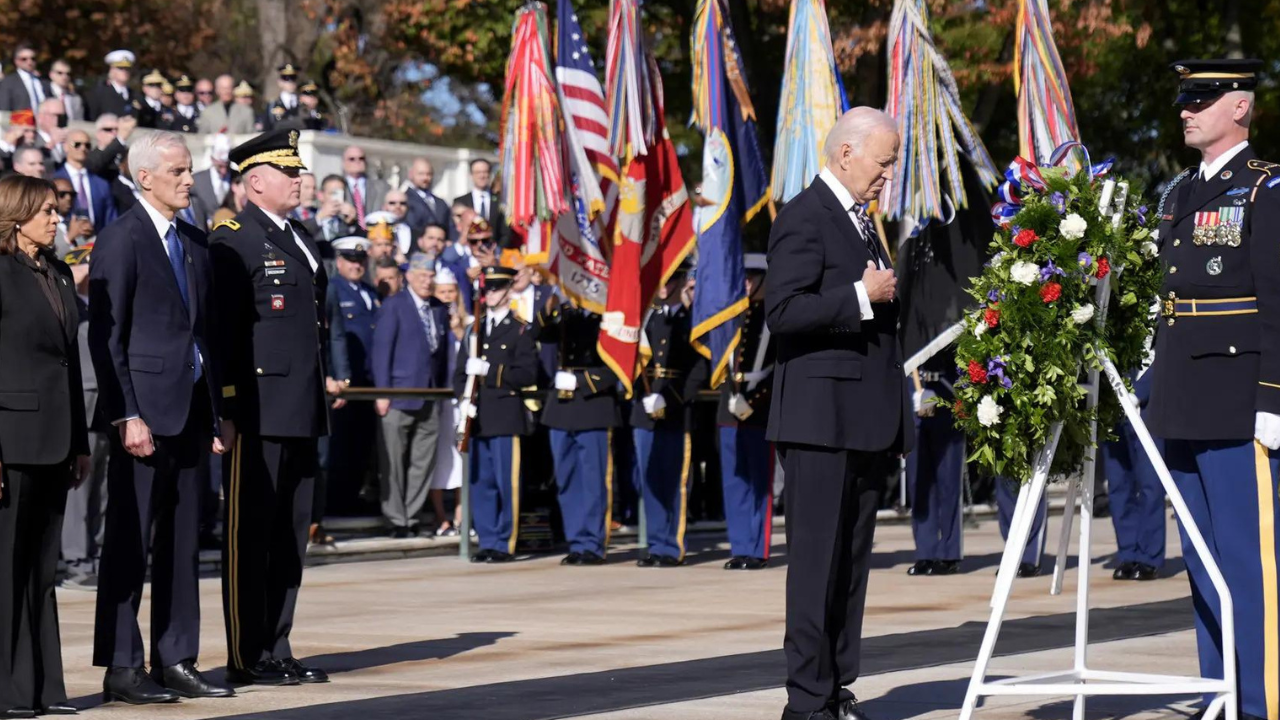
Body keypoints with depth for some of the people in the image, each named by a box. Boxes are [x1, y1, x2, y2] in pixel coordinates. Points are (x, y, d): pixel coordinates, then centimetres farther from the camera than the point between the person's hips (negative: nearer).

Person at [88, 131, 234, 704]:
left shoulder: (195, 243, 15)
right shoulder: (121, 241, -7)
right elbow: (105, 336, -11)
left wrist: (219, 411, 13)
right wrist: (126, 417, -18)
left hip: (192, 413, 7)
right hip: (145, 410, -7)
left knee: (182, 543, 10)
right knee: (130, 543, -3)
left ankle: (175, 661, 15)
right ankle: (121, 668, 0)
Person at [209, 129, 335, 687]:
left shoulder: (300, 238, 19)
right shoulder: (232, 241, -8)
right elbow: (222, 326, -14)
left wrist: (325, 375, 16)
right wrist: (232, 400, -18)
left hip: (302, 410, 9)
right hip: (258, 409, -9)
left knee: (291, 533, 11)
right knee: (249, 534, -4)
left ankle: (276, 648, 18)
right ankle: (247, 657, -1)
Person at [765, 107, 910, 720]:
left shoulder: (861, 221, 20)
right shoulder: (805, 217, -8)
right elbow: (782, 311, -20)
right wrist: (863, 296, -19)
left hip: (866, 421, 9)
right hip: (822, 419, -9)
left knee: (853, 559, 9)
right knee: (817, 560, -8)